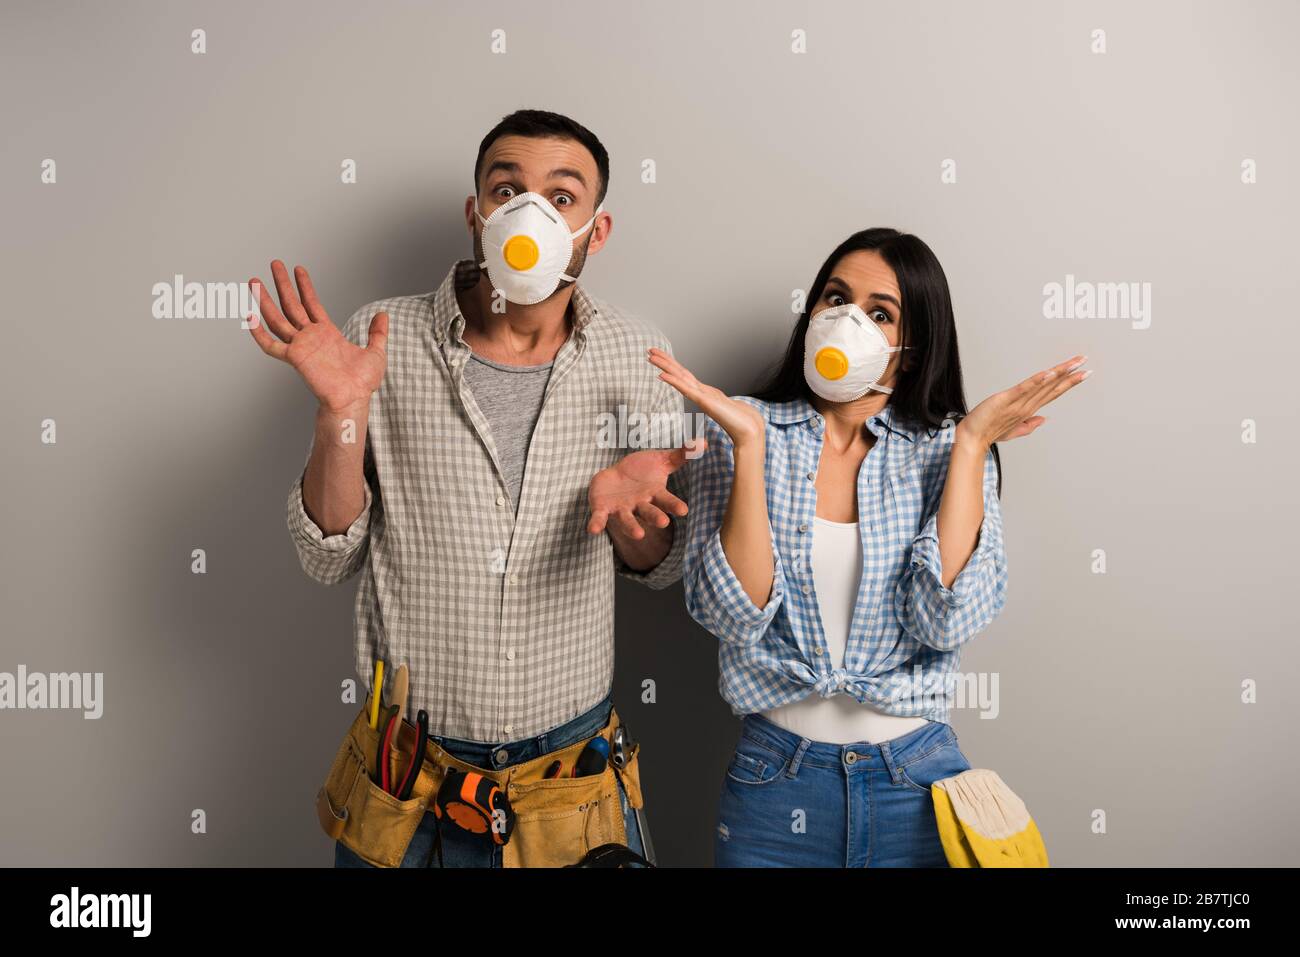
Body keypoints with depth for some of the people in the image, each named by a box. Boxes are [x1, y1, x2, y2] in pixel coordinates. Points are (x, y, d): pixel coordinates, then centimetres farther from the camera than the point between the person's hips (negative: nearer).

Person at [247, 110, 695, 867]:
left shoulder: (638, 356, -5)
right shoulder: (382, 340, -9)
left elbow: (660, 569, 2)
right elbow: (330, 561, -7)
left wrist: (628, 510, -20)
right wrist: (342, 415, -22)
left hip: (572, 753, 1)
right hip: (408, 753, 0)